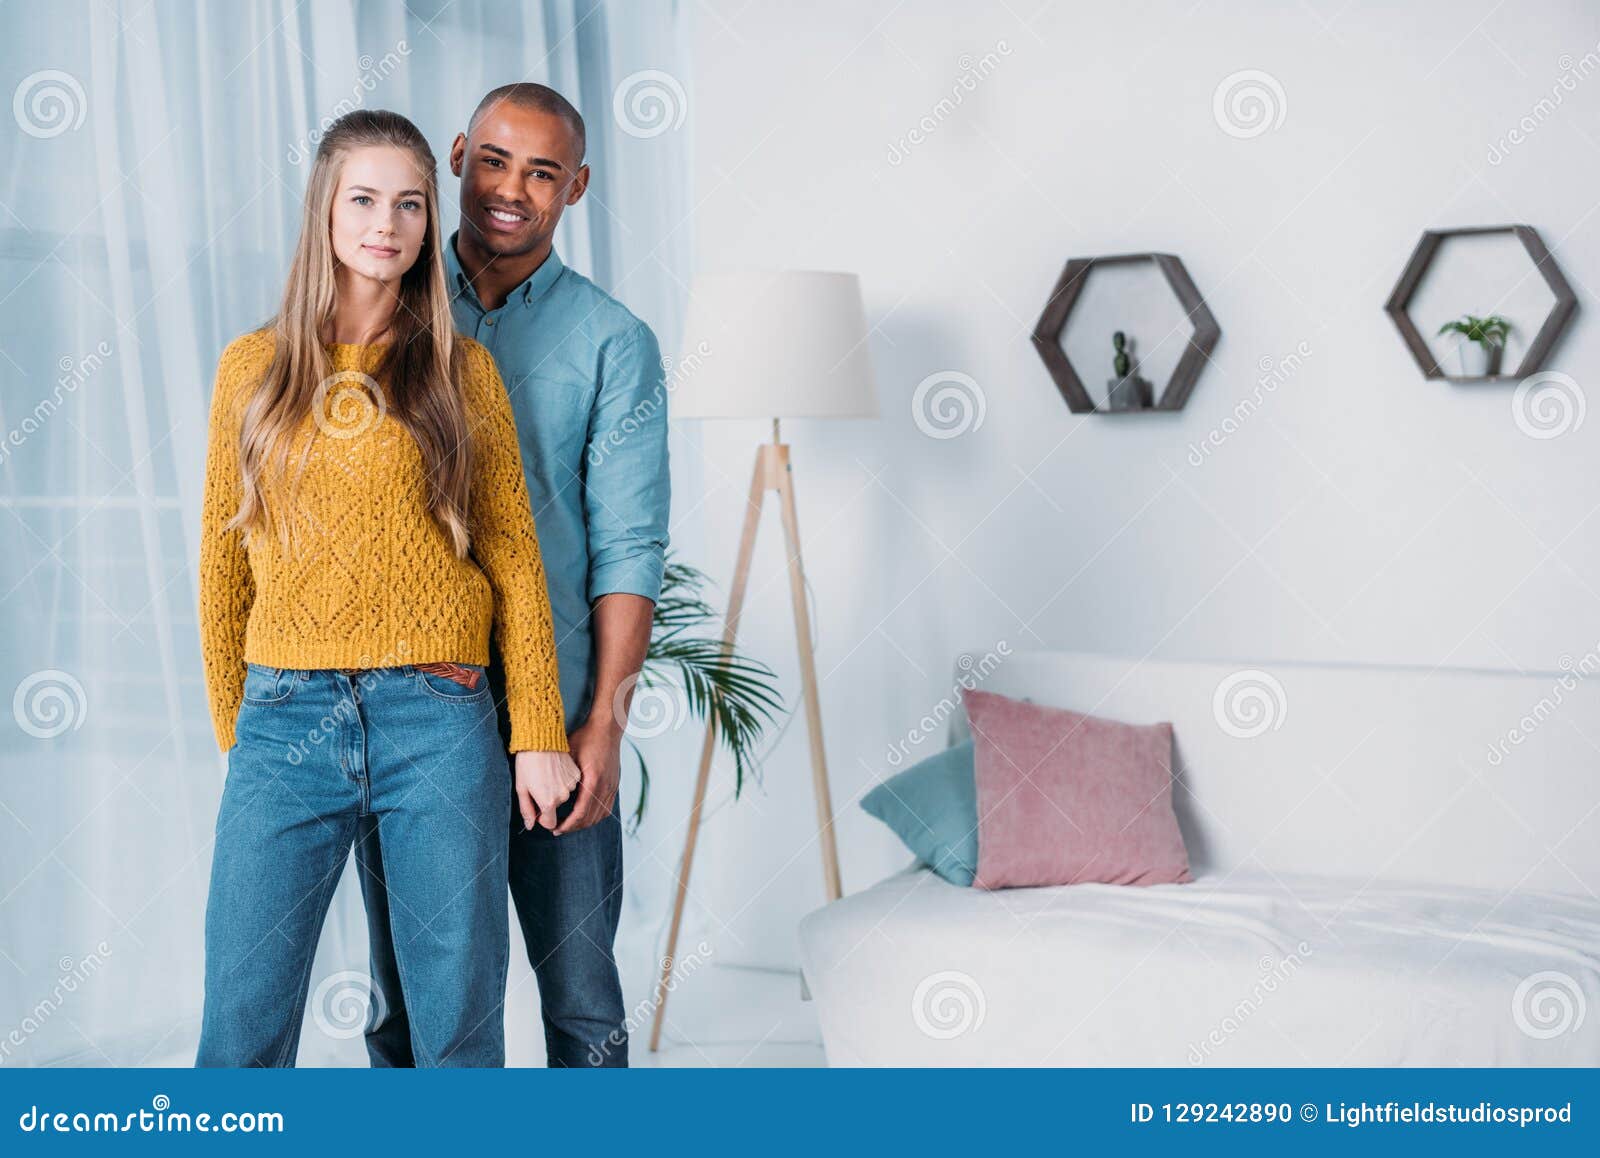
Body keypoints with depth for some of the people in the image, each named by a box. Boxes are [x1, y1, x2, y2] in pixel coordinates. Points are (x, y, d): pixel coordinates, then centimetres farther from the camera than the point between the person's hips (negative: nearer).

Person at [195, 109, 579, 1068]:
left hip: (438, 724, -1)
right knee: (241, 1031, 2)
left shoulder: (460, 369, 6)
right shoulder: (253, 368, 10)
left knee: (458, 1022, 6)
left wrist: (539, 733, -1)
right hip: (286, 719, 1)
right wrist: (233, 727, 13)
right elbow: (224, 563, 14)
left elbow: (514, 557, 4)